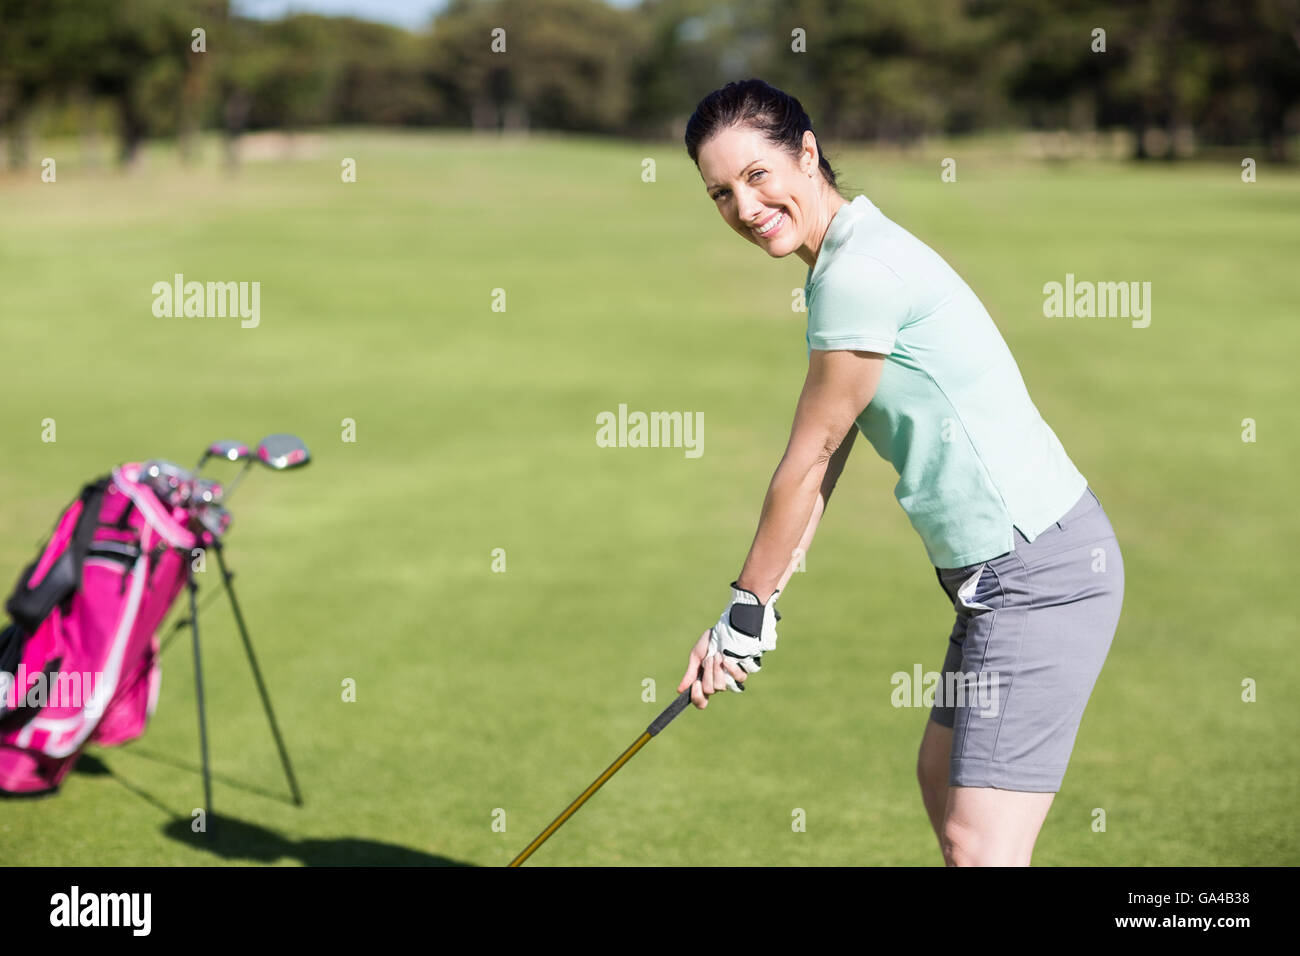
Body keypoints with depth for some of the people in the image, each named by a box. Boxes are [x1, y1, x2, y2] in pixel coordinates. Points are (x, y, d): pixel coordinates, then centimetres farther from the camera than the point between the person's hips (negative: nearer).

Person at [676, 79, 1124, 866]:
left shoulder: (861, 274, -18)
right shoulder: (847, 260, 13)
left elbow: (809, 458, -12)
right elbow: (826, 459, 14)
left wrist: (746, 609, -2)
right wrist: (761, 599, 11)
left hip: (1041, 572, -11)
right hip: (1001, 571, 11)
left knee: (978, 845, -14)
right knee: (942, 778, 25)